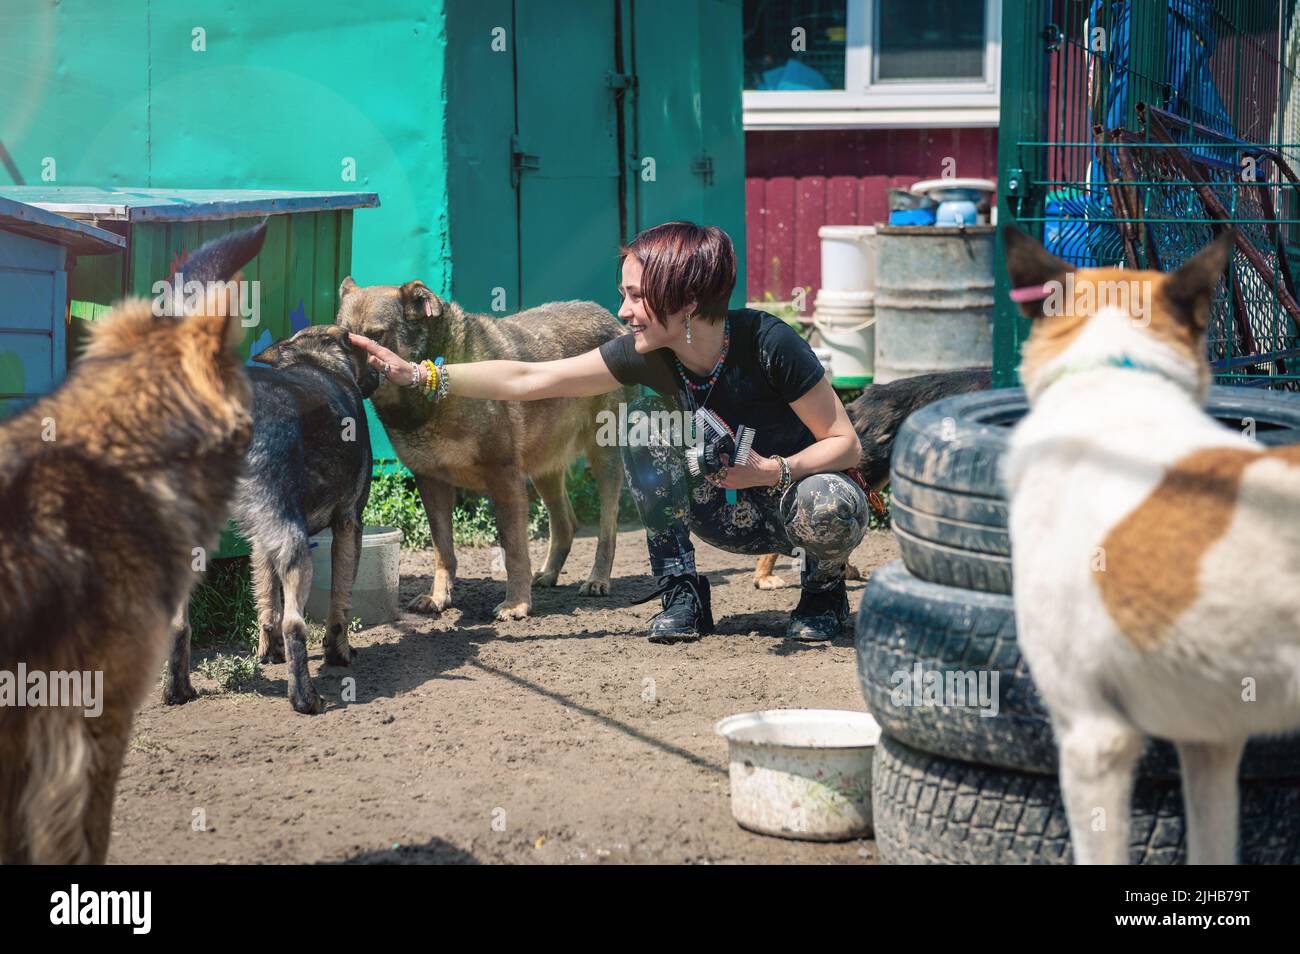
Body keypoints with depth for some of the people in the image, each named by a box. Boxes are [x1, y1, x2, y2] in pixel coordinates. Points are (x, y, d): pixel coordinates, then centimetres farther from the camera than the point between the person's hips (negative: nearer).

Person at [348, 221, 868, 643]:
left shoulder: (766, 343, -28)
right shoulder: (645, 355, -15)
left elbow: (846, 443, -21)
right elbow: (527, 379, -14)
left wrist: (775, 470, -36)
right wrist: (420, 375, -19)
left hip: (800, 488, -4)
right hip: (730, 516, 4)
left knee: (826, 506, -38)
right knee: (648, 419, -17)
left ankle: (823, 589, -1)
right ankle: (682, 593, -7)